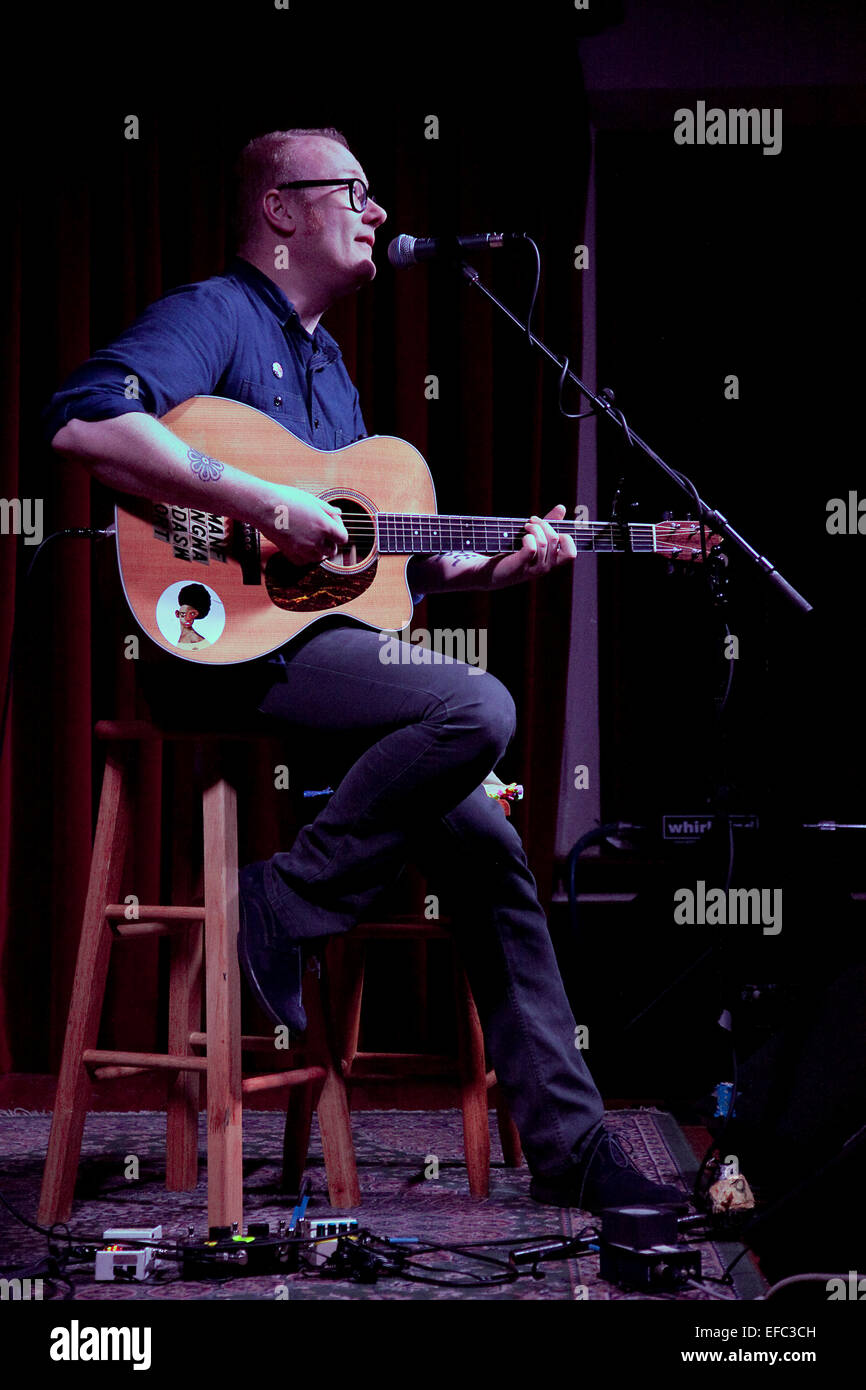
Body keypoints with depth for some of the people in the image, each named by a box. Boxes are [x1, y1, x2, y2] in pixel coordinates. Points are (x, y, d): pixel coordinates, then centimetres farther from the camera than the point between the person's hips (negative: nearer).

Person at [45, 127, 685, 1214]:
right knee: (478, 708, -29)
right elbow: (85, 419, -25)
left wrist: (494, 566, 12)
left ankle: (567, 1145, 5)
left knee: (488, 849, 1)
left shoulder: (324, 359, 25)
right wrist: (268, 506, -24)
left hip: (326, 634, 9)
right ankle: (279, 911, -14)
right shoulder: (216, 317, -4)